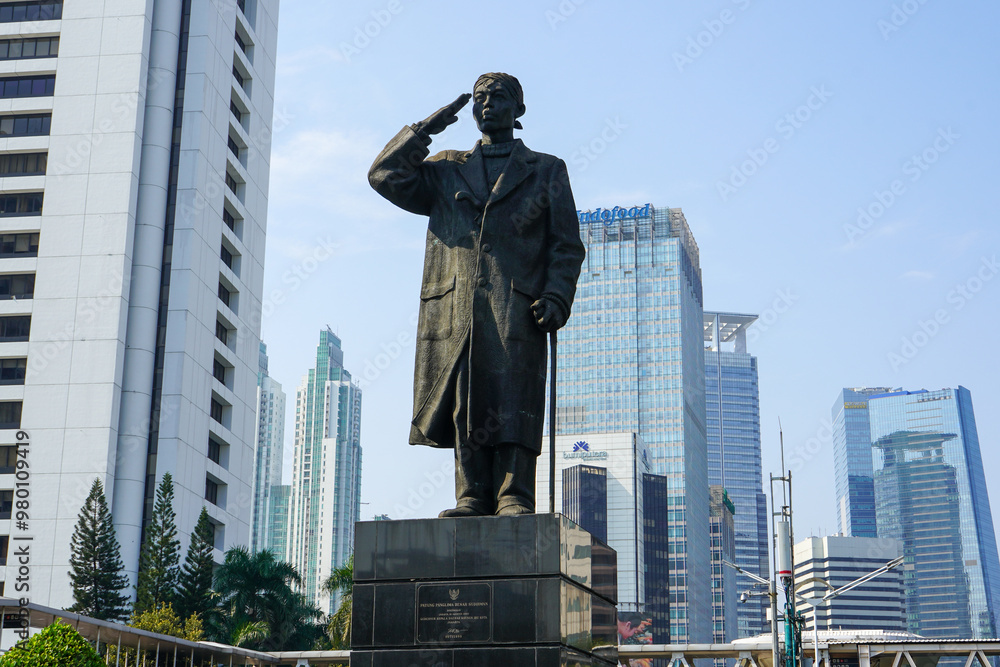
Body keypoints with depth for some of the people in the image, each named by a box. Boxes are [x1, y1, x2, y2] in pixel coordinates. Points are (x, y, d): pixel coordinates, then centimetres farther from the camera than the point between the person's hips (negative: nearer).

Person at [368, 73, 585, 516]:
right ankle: (472, 497, 1)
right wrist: (426, 129, 9)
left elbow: (567, 245, 9)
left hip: (516, 307, -2)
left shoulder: (546, 171, 16)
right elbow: (385, 176, 11)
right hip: (455, 306, 2)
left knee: (512, 402, -10)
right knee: (465, 403, -2)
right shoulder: (446, 170, 23)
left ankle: (514, 499, -9)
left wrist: (556, 298, -6)